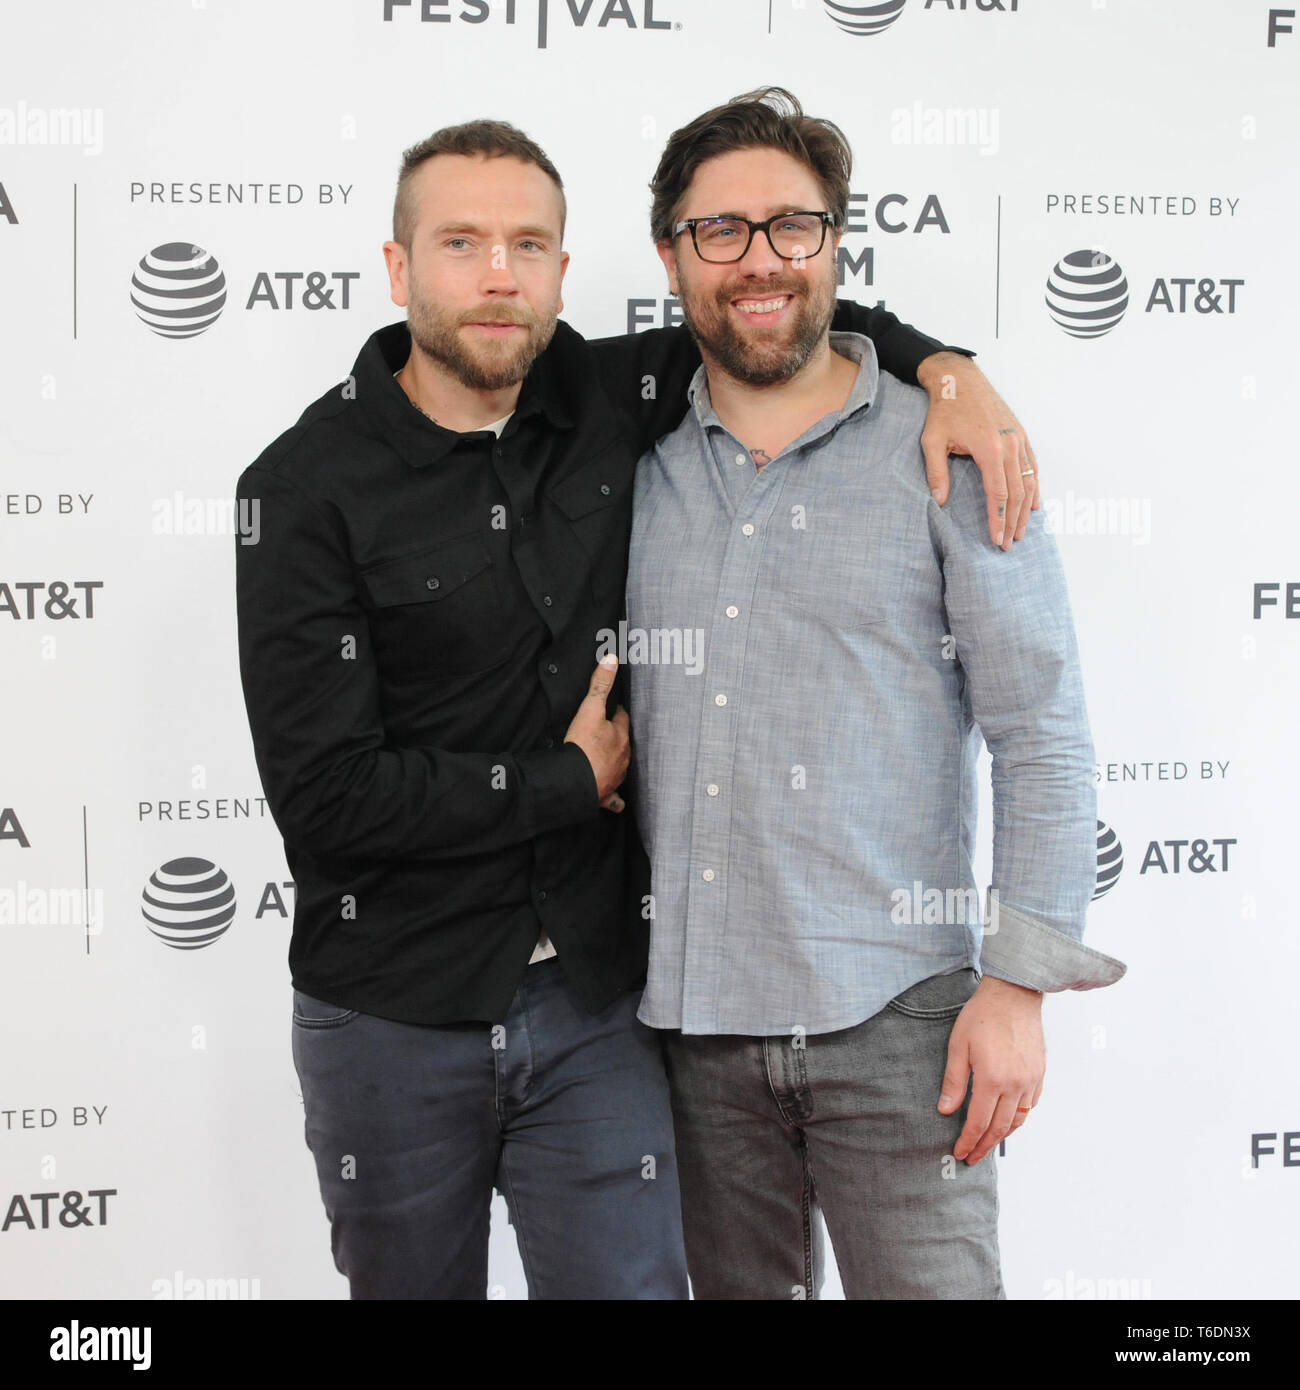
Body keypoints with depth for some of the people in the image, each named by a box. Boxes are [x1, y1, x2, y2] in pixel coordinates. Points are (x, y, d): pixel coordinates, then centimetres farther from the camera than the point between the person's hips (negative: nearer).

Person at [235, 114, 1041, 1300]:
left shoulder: (605, 401, 0)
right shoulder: (308, 488, -12)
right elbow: (324, 793, -18)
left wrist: (944, 367, -3)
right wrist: (575, 780, -11)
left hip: (595, 1006, 3)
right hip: (390, 1021, -2)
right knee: (412, 1285, 15)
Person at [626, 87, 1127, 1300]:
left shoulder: (942, 452, -3)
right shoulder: (637, 462, 7)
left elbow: (1039, 731, -4)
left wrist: (1019, 984, -10)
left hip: (892, 1011, -3)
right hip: (692, 1007, 4)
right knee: (738, 1286, 15)